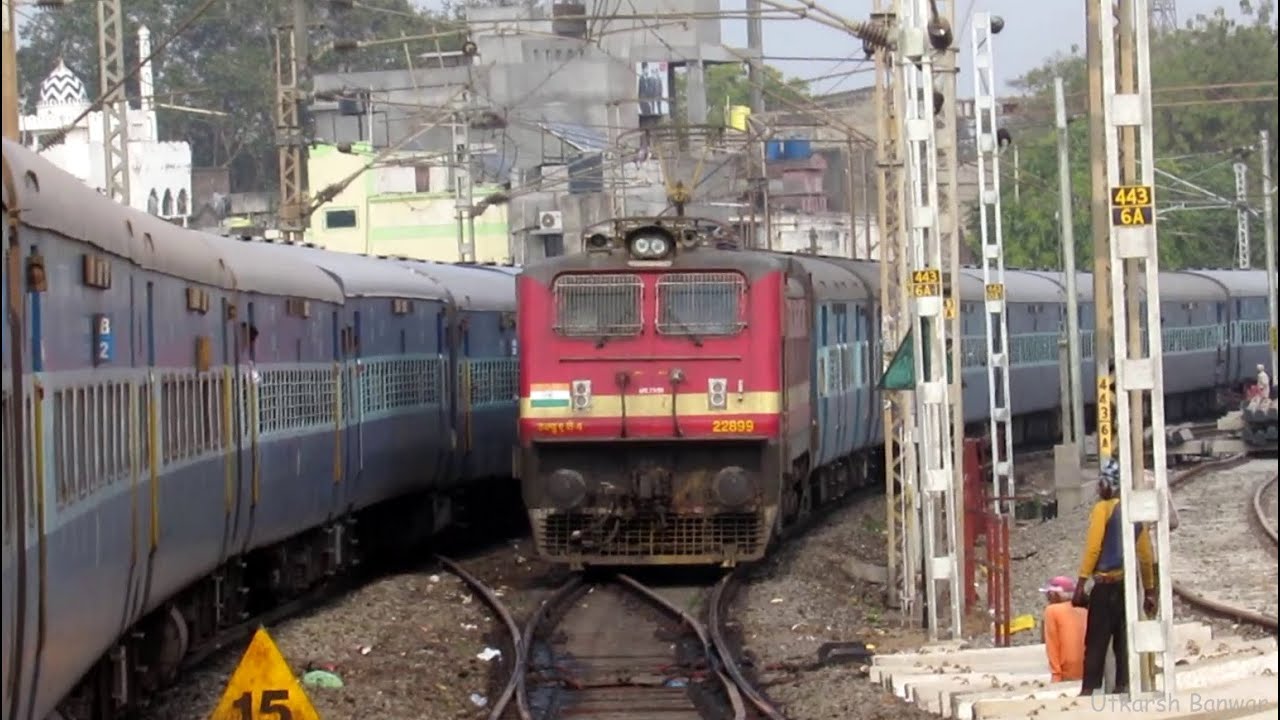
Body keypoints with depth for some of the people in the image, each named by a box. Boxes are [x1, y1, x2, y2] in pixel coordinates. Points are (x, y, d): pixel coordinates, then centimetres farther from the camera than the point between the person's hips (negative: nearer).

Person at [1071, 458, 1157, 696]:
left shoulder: (1103, 509, -6)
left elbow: (1093, 547, -12)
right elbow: (1146, 555, 14)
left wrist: (1080, 583, -11)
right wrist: (1149, 590, 19)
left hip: (1107, 582, -6)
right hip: (1129, 582, 6)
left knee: (1096, 640, -4)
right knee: (1123, 638, 9)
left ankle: (1089, 689, -9)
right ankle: (1123, 686, 6)